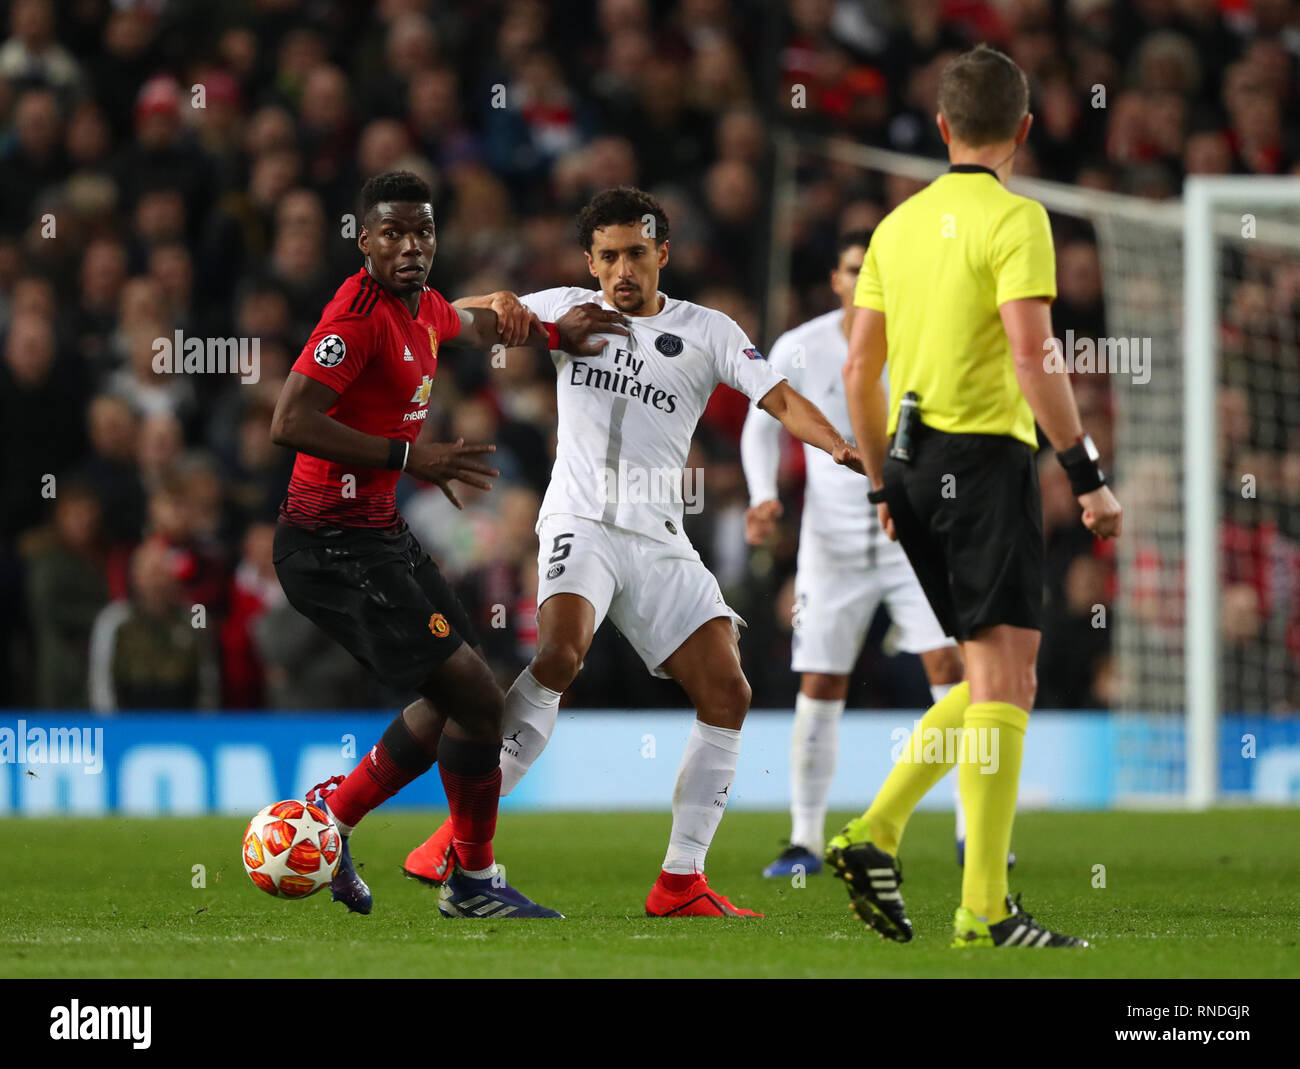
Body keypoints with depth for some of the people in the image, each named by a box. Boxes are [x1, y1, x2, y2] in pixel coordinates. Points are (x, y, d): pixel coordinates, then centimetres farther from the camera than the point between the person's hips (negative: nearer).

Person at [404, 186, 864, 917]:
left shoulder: (707, 333, 8)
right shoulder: (569, 309, 9)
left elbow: (781, 399, -3)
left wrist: (844, 449, -21)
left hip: (662, 543, 3)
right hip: (581, 522, -3)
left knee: (728, 693, -9)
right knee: (560, 654, -30)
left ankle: (681, 882, -1)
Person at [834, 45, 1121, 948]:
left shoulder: (899, 224, 14)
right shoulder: (1014, 219, -8)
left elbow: (860, 369, 16)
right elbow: (1032, 357, -17)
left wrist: (886, 483, 24)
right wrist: (1087, 475, -14)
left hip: (914, 464, 8)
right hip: (987, 457, -8)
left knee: (995, 680, 16)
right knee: (1005, 678, -8)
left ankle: (875, 836, 6)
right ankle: (984, 907, -12)